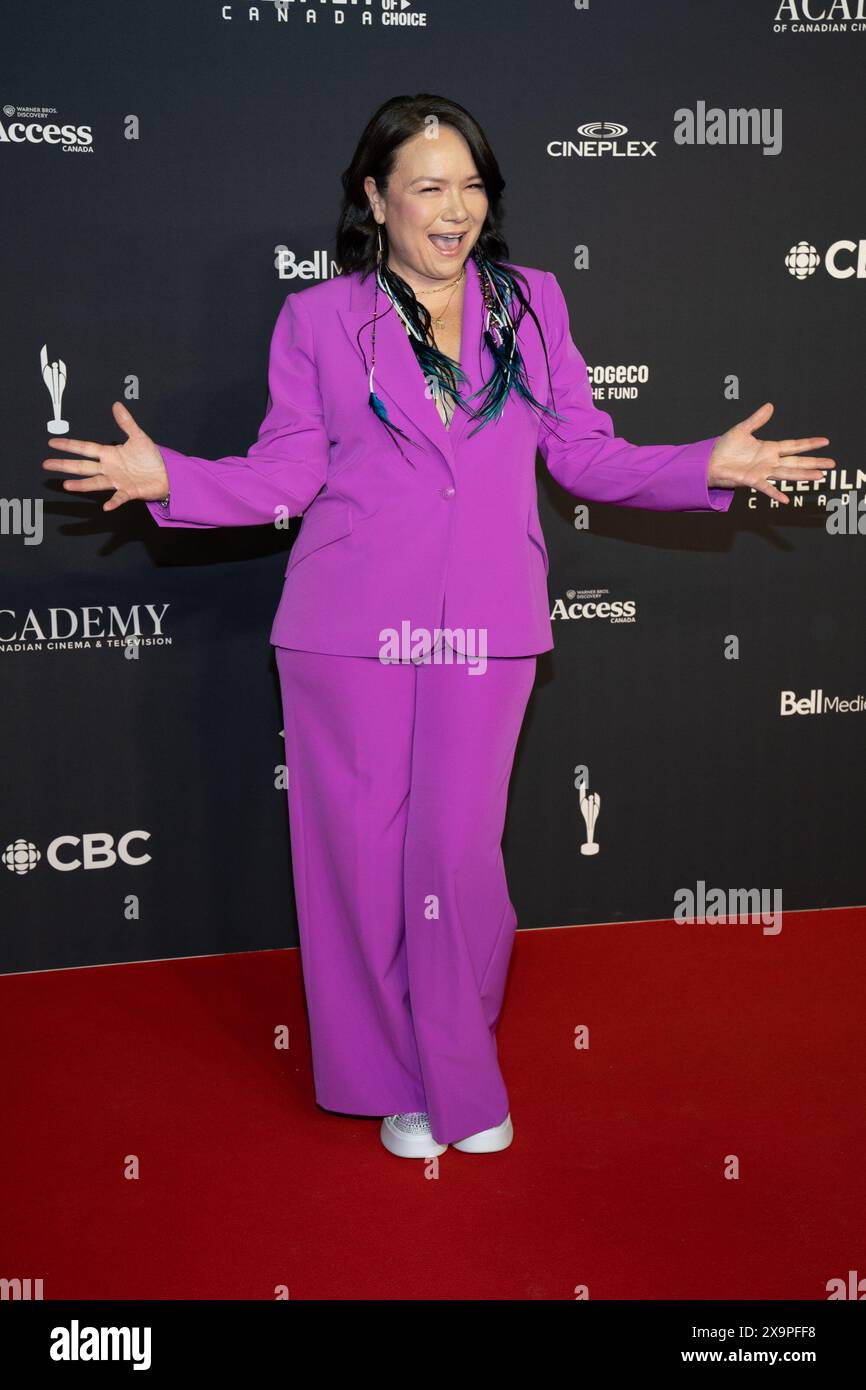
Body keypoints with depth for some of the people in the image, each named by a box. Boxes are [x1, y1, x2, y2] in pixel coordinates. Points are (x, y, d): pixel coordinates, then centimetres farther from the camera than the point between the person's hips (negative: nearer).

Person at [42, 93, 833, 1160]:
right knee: (364, 852, 4)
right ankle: (395, 1079, 25)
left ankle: (462, 1081, 24)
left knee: (459, 853, 1)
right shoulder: (317, 319, 6)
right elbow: (286, 473, 2)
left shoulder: (531, 303, 11)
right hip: (349, 628, 0)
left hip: (484, 630, 1)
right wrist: (168, 477, -12)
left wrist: (711, 465, -2)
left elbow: (585, 454, 10)